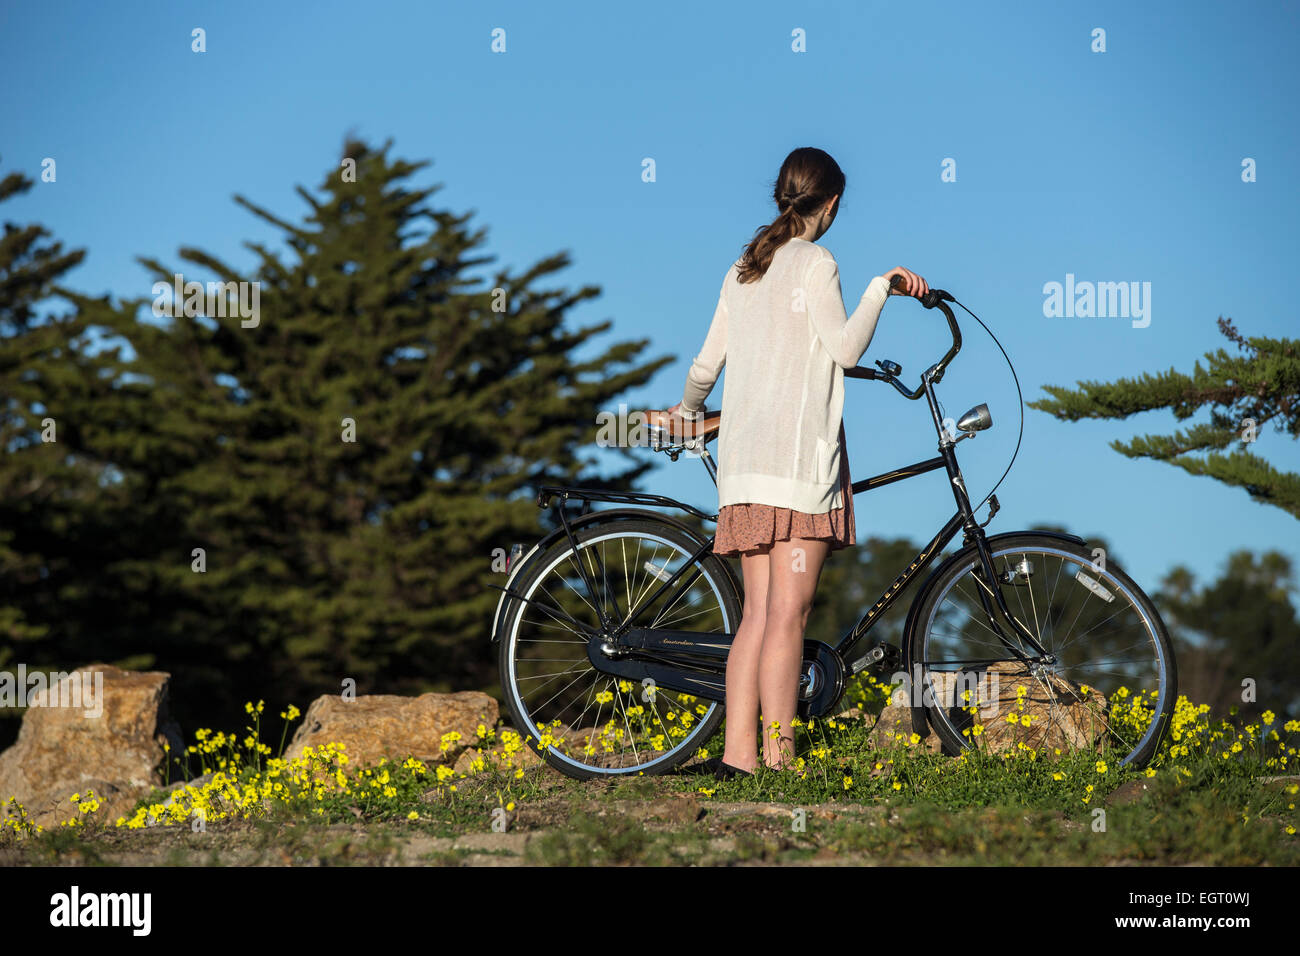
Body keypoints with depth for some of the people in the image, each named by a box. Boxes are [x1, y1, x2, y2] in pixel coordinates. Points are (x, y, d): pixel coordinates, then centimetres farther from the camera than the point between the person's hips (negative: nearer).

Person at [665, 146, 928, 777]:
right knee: (788, 611, -9)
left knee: (758, 613, 5)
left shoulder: (743, 269, 19)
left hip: (742, 458, 7)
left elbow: (706, 363, 20)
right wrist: (881, 287, -1)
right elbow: (845, 348, -12)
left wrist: (688, 410, 38)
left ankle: (737, 754, -3)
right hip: (799, 452, -7)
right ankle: (777, 757, -12)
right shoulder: (815, 263, -2)